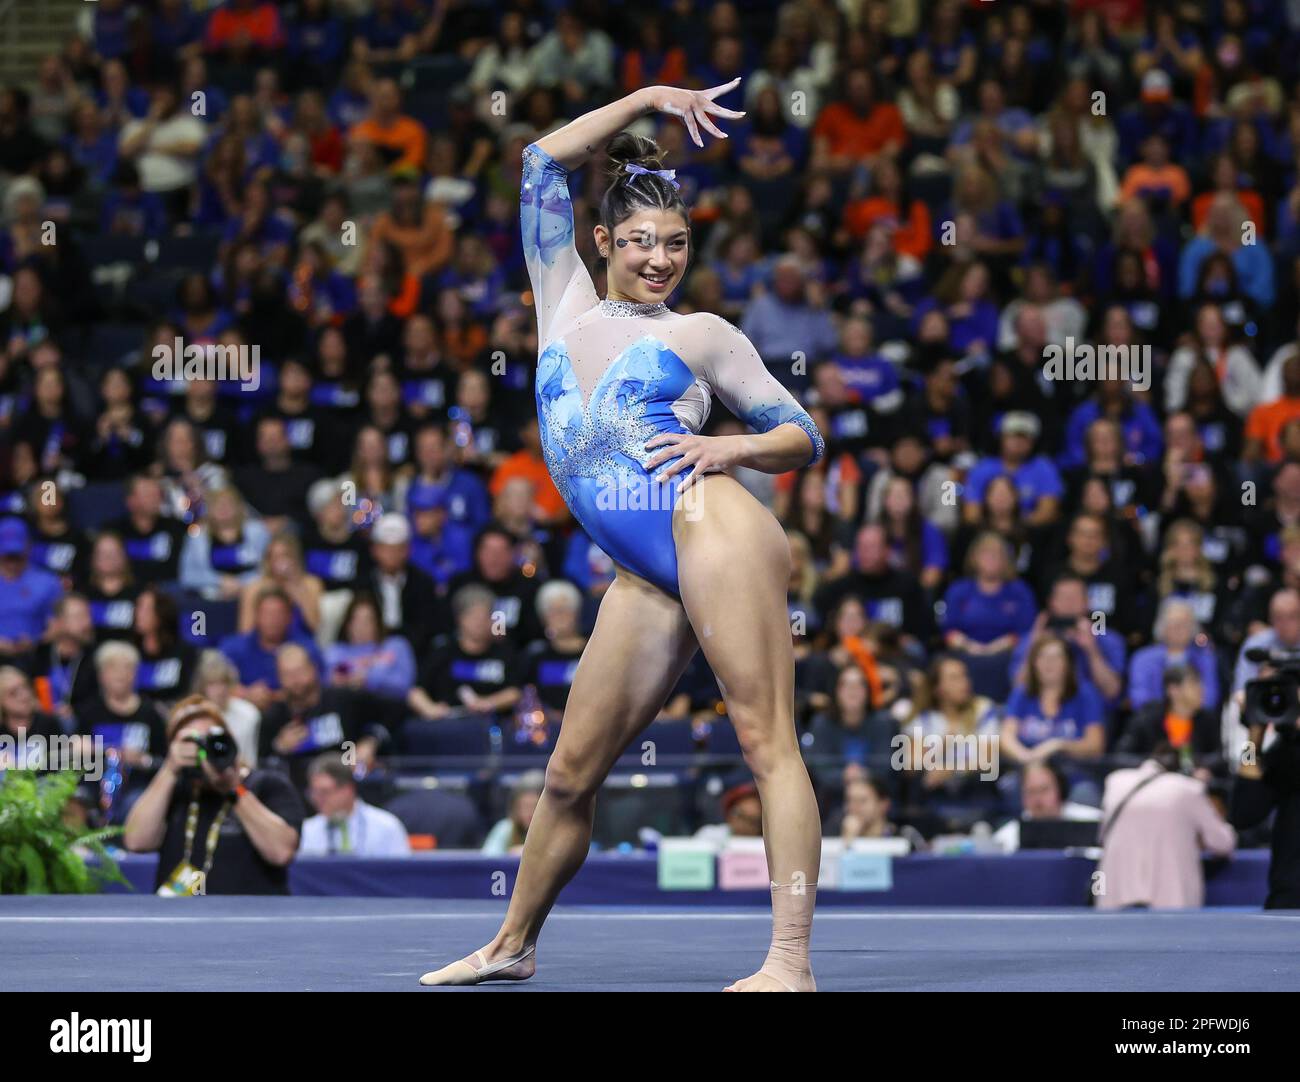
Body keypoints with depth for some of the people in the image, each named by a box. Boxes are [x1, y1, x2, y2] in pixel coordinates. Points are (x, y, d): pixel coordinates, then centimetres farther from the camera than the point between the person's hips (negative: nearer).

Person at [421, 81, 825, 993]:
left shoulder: (703, 335, 11)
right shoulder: (565, 303, 21)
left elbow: (804, 437, 13)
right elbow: (543, 164, 22)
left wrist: (730, 449, -6)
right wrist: (645, 100, 21)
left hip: (707, 526, -4)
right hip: (643, 574, 5)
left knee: (767, 739, -13)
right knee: (573, 771, 8)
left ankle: (791, 961, -23)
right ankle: (513, 944, 25)